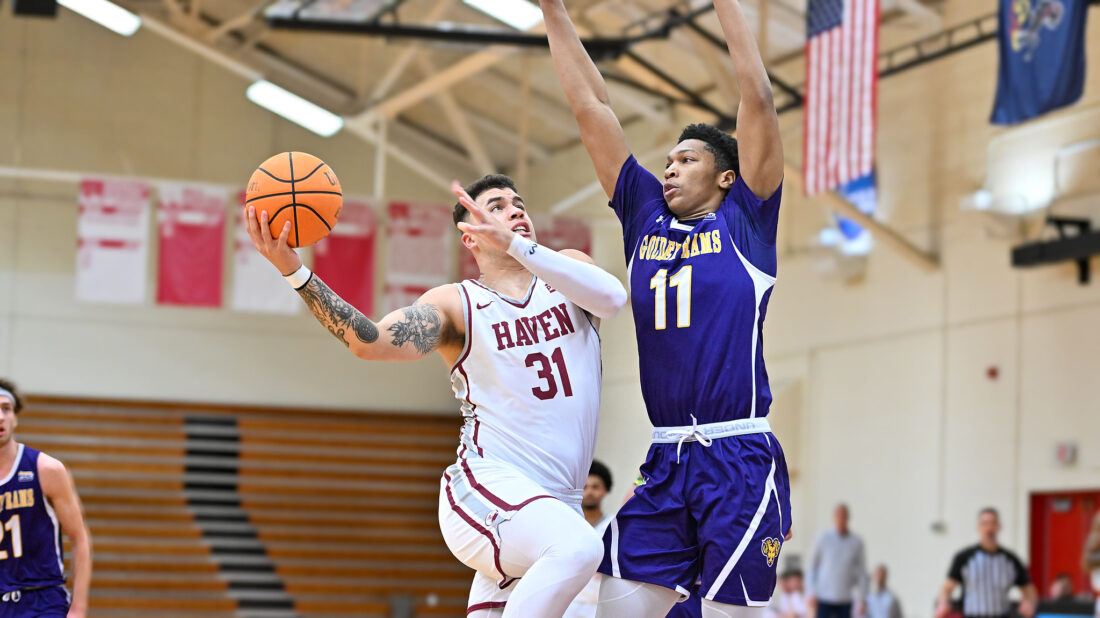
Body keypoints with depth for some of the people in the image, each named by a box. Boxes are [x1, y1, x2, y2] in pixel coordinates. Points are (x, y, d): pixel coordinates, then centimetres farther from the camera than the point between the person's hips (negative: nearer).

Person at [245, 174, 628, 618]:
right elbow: (369, 341, -13)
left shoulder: (566, 268, 12)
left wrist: (515, 244, -25)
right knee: (577, 547, -35)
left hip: (557, 502, 5)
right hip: (488, 483, -5)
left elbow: (612, 298, -13)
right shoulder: (457, 304, 3)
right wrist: (294, 271, -25)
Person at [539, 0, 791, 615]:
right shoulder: (646, 217, 17)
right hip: (662, 464, 4)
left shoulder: (744, 221, 6)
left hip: (739, 460, -4)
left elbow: (759, 98, -1)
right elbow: (592, 108, 17)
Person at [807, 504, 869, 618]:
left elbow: (862, 573, 6)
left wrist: (861, 599, 2)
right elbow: (812, 566, 5)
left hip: (845, 599, 1)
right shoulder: (824, 539, -1)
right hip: (824, 597, -1)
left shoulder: (857, 542, 2)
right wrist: (812, 594, 0)